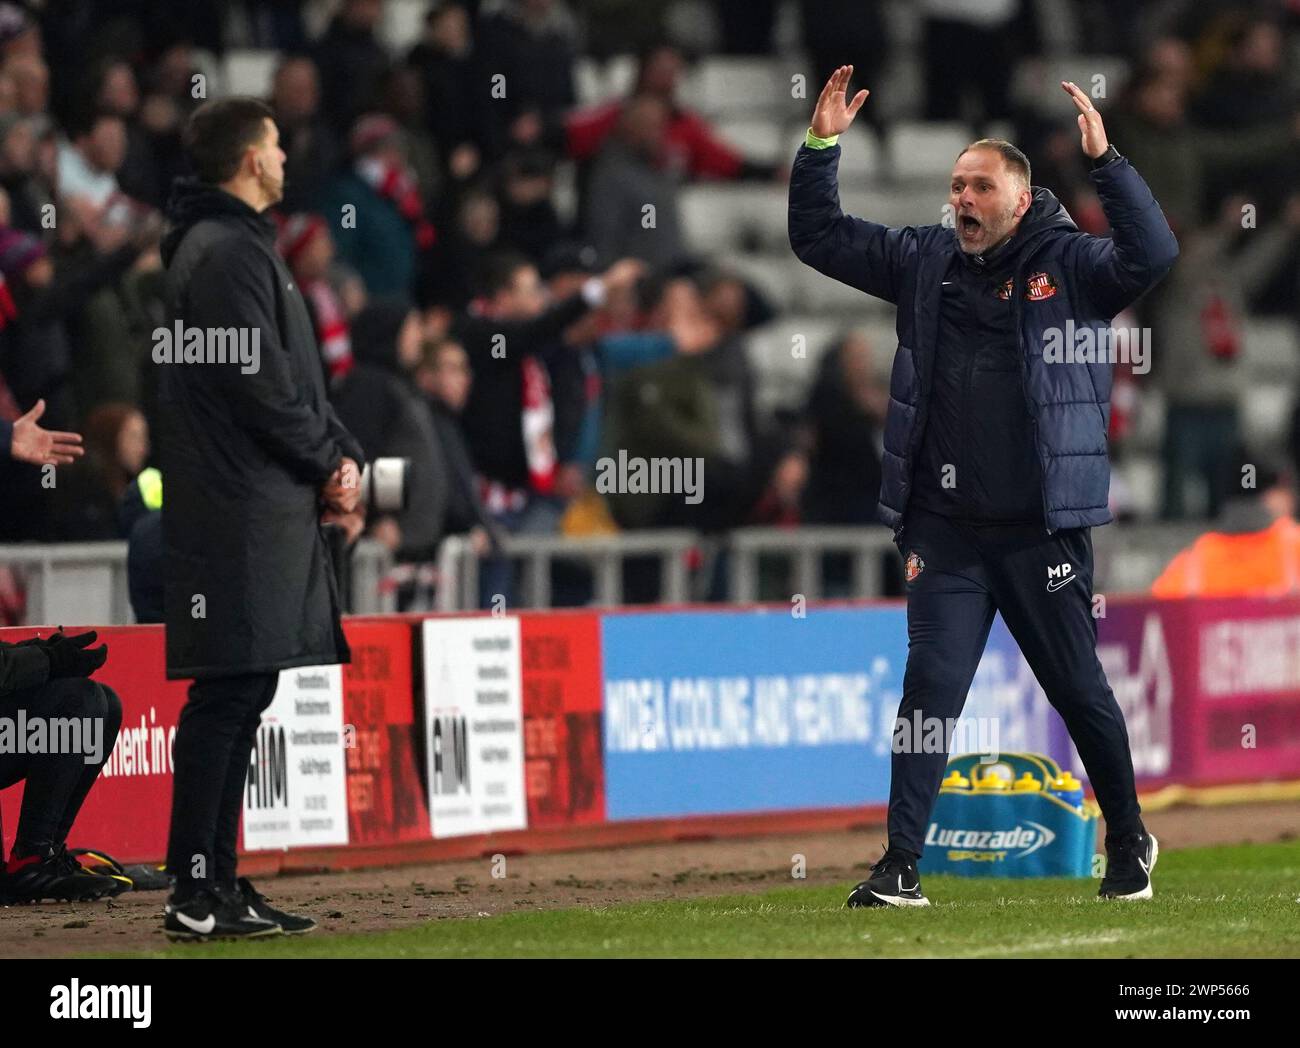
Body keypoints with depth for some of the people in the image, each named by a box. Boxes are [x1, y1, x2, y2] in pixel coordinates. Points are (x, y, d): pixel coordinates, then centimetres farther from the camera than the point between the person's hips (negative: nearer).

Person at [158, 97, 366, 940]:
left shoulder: (242, 245, 20)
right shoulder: (228, 253, -13)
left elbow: (296, 376, 20)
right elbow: (262, 386, -17)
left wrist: (341, 457, 7)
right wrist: (330, 466, -5)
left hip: (265, 511, 11)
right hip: (244, 513, -11)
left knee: (241, 696, 11)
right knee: (228, 695, -10)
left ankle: (217, 886, 14)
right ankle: (199, 894, -10)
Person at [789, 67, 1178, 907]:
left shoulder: (1069, 264, -4)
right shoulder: (926, 262, 7)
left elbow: (1153, 256, -21)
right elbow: (819, 238, 10)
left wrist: (1105, 160, -28)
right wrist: (822, 145, -2)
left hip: (1044, 532, -2)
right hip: (947, 532, 2)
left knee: (1081, 692, 10)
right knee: (929, 691, -3)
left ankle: (1130, 842, 28)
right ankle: (901, 867, -3)